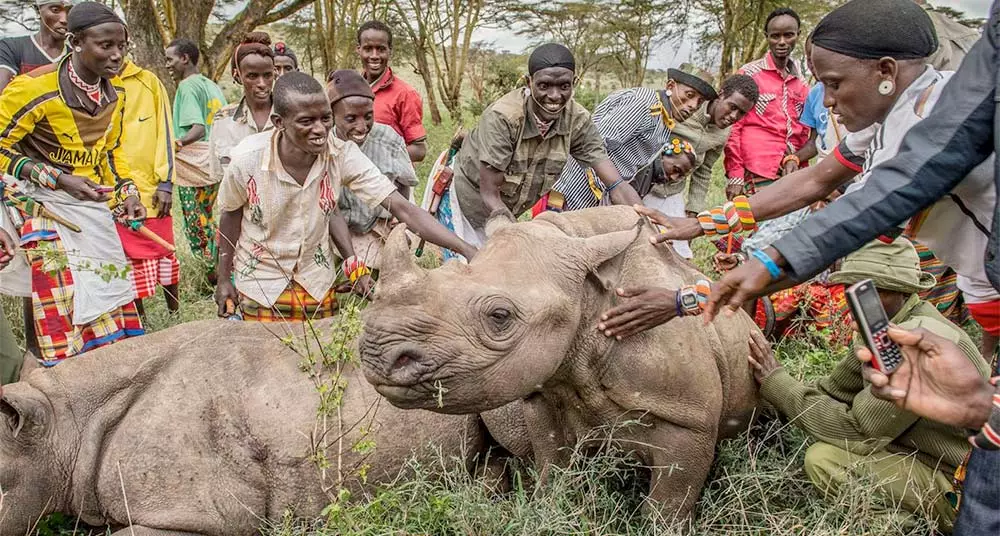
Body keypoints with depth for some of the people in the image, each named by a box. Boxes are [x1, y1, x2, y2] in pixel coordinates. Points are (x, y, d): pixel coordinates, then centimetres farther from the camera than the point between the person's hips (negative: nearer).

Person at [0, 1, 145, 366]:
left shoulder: (115, 93, 2)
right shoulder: (34, 89, -20)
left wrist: (126, 190, 2)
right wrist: (59, 180, -19)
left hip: (92, 205, 6)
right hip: (45, 205, -6)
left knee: (113, 306, 8)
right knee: (64, 311, -11)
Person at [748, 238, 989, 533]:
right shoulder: (879, 326, 2)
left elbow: (856, 430, -23)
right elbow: (832, 392, 5)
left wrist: (776, 381, -18)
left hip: (962, 486, -10)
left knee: (824, 459, -19)